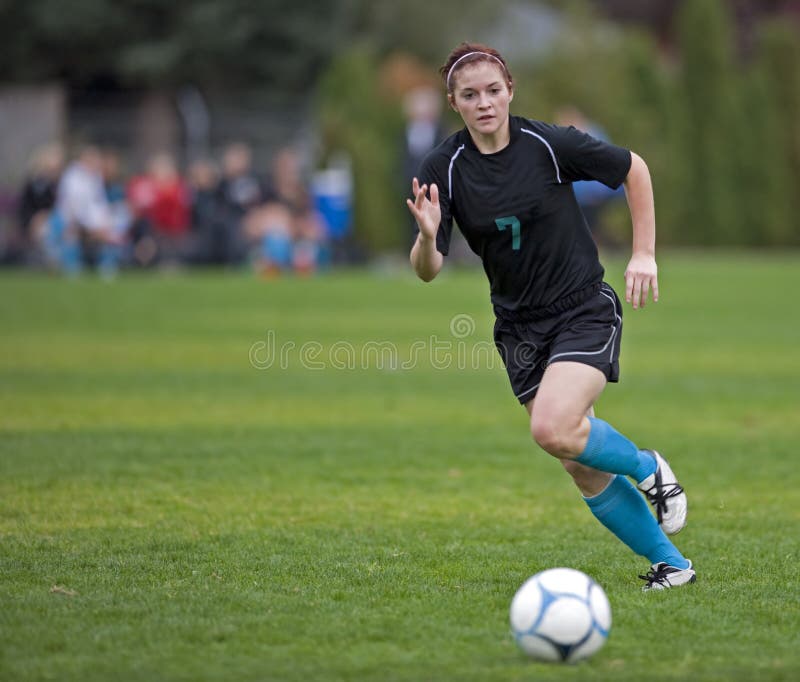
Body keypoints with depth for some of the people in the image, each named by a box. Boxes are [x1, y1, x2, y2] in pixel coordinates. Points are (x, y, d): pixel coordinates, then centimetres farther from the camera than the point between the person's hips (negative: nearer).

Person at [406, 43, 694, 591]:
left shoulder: (550, 144, -13)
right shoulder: (444, 169, -7)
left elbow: (634, 168, 2)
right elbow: (427, 271, -10)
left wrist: (645, 254, -1)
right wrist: (427, 238, -32)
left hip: (585, 308, -4)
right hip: (520, 328, 4)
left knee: (553, 429, -27)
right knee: (585, 470, 3)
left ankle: (648, 468, 2)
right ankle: (671, 563, 19)